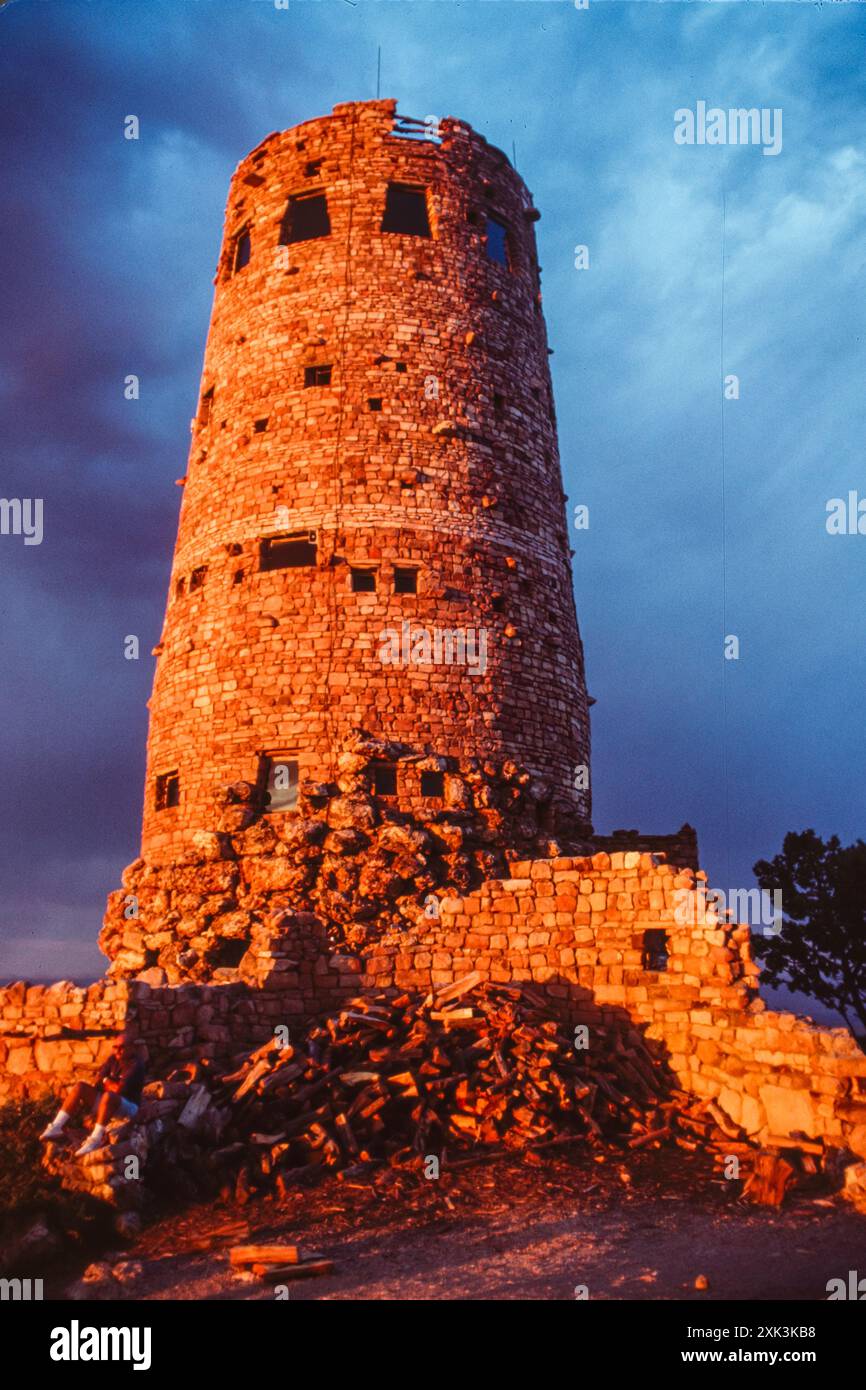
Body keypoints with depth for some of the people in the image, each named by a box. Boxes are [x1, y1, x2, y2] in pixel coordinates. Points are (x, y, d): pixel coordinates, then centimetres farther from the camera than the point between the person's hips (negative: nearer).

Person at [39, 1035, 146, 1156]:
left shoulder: (136, 1065, -16)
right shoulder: (113, 1059, 6)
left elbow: (119, 1089, -24)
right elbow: (99, 1081, 4)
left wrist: (106, 1082, -6)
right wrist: (111, 1085, -15)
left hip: (128, 1107, -8)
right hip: (108, 1103, 8)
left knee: (108, 1096, -39)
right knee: (80, 1087, -8)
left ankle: (95, 1140, -39)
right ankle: (56, 1127, -18)